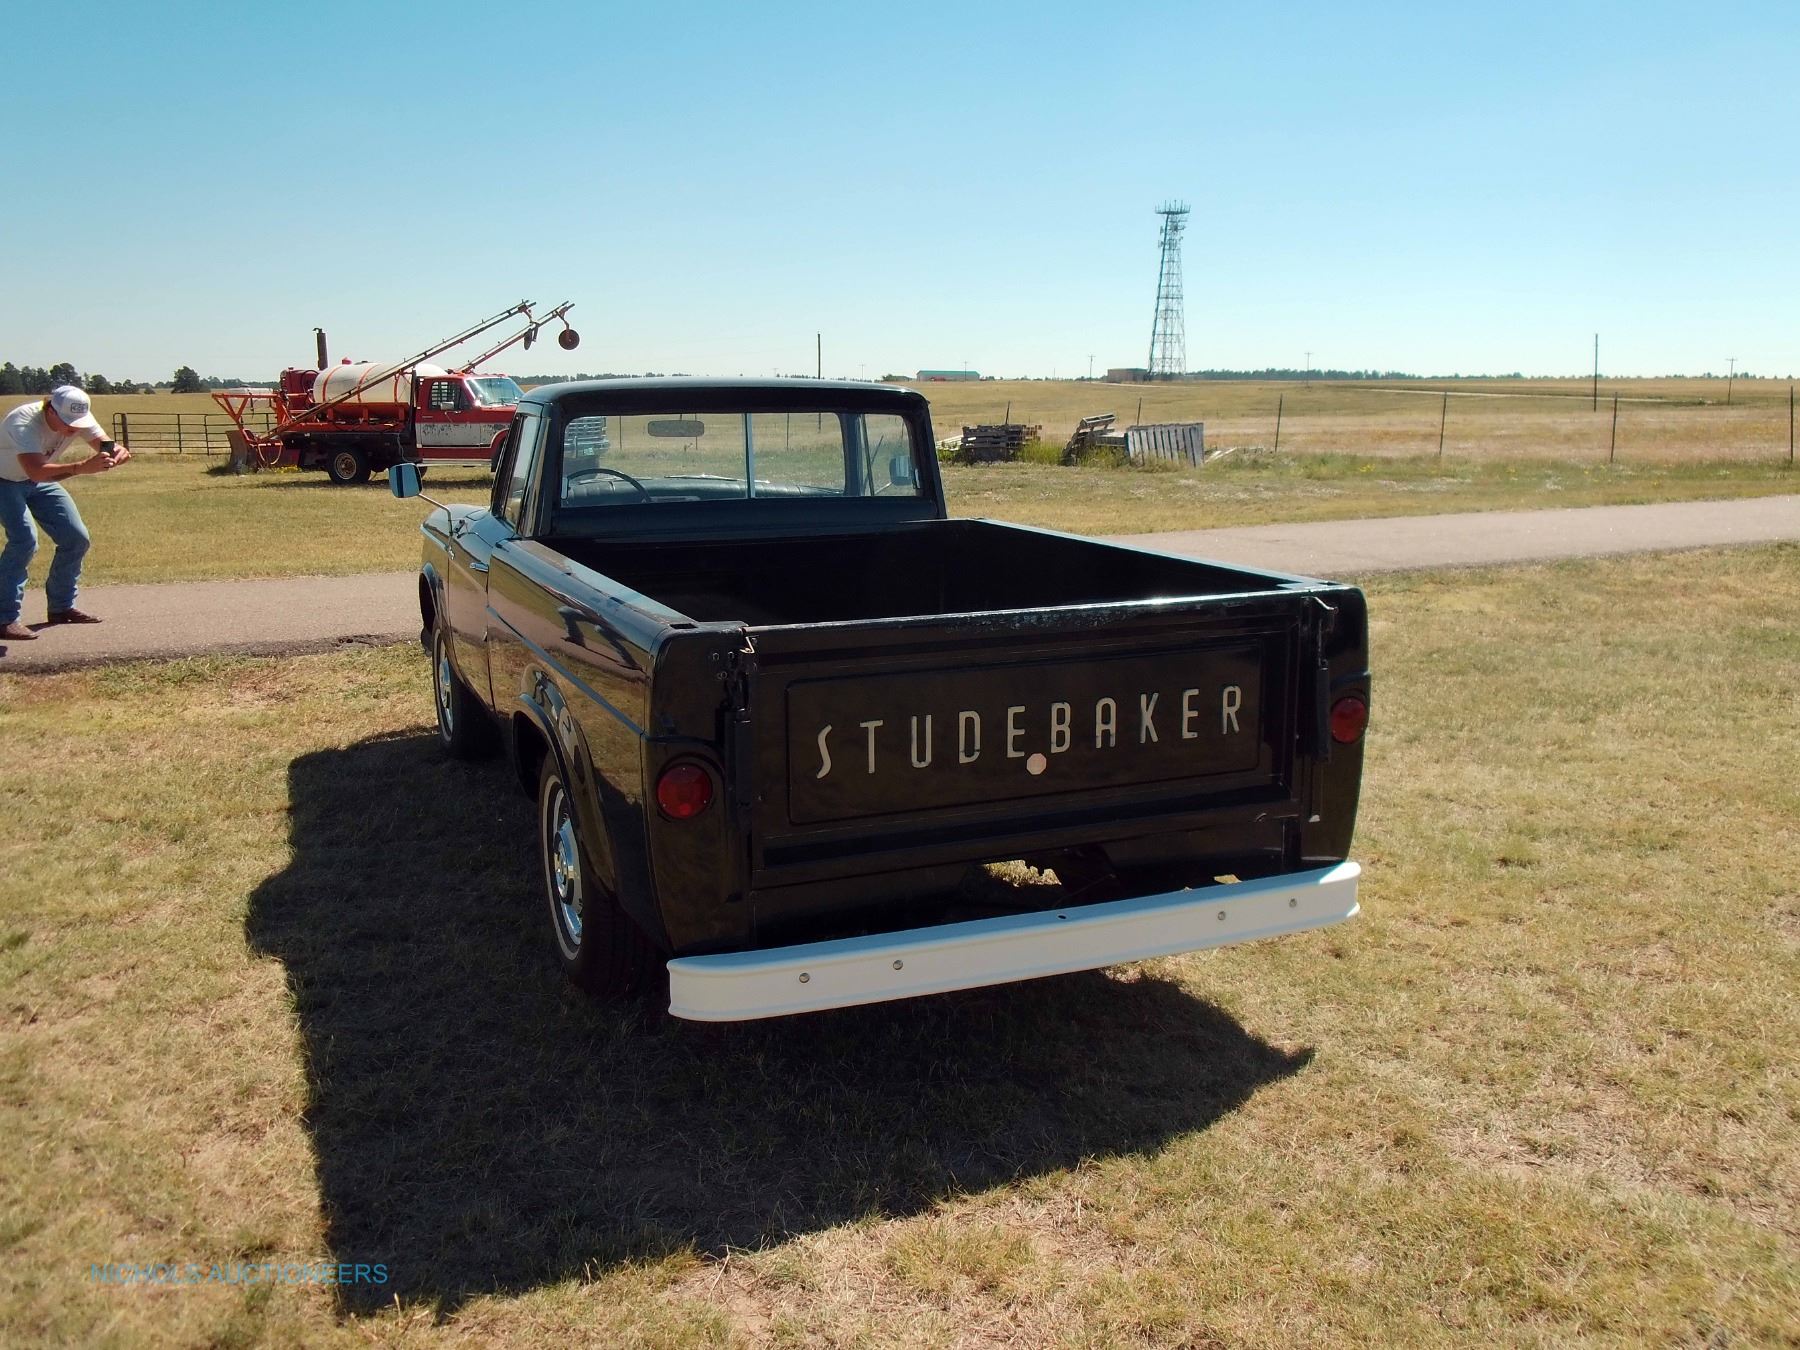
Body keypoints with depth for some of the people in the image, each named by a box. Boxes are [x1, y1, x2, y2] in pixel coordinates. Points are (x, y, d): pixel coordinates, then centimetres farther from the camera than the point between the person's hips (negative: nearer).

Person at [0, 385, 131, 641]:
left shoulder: (78, 419, -18)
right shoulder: (23, 423, -38)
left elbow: (104, 444, -19)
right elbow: (35, 471, -50)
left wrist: (117, 453, -45)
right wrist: (82, 468, -65)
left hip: (39, 481, 7)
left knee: (76, 538, 1)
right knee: (24, 539, -24)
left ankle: (62, 607, 17)